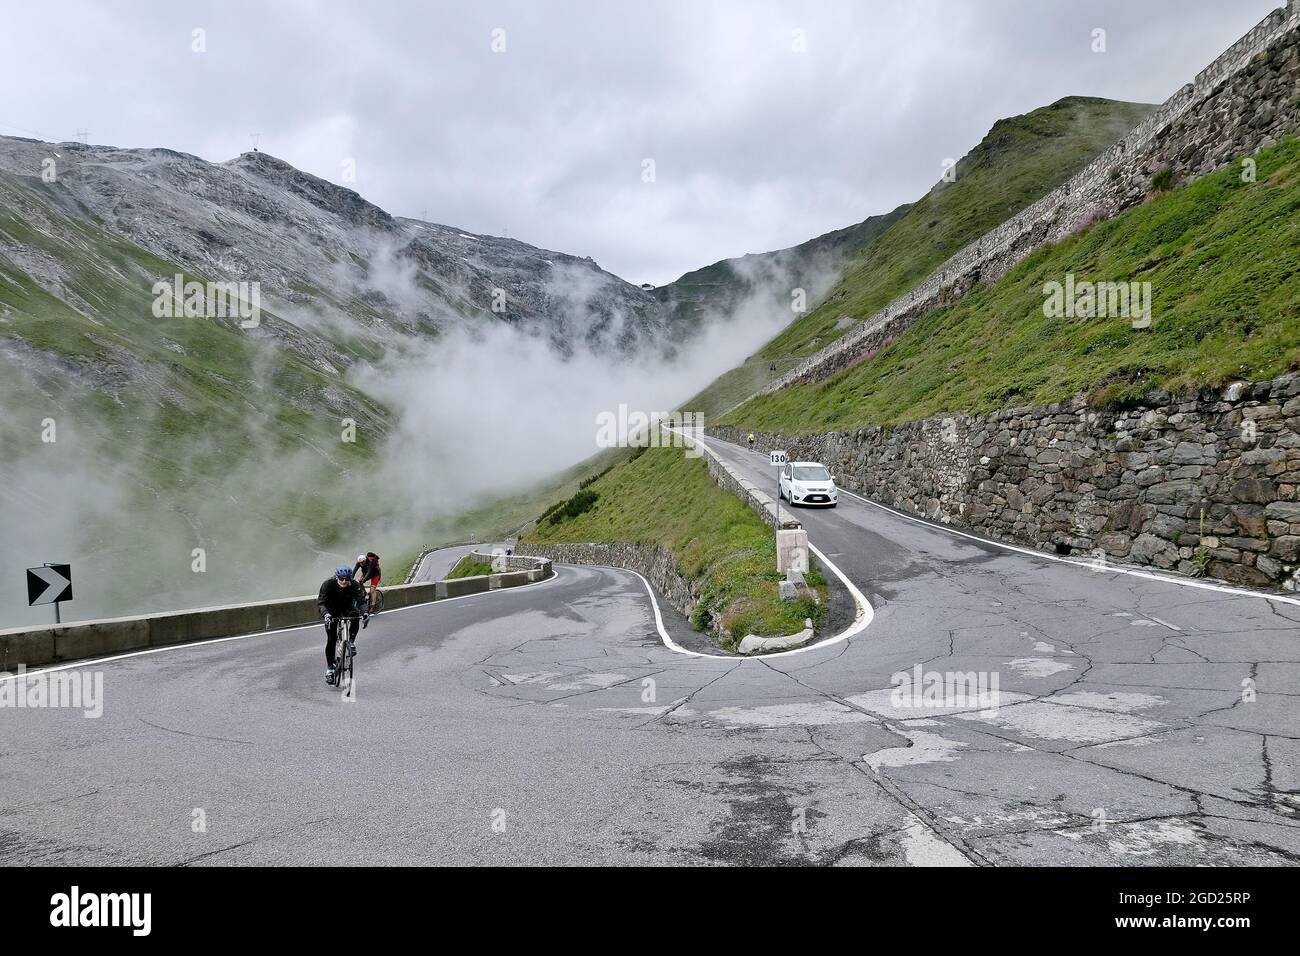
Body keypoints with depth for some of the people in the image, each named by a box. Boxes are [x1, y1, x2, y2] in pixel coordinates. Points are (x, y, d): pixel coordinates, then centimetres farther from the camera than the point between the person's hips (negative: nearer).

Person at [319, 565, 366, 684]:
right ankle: (329, 668, 1)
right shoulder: (328, 584, -28)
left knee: (355, 614, -35)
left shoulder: (354, 586, -25)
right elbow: (321, 601, -32)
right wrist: (325, 614, -51)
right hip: (332, 610, -1)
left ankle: (351, 641, -14)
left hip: (347, 608, 1)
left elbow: (361, 600, -30)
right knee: (331, 639, -10)